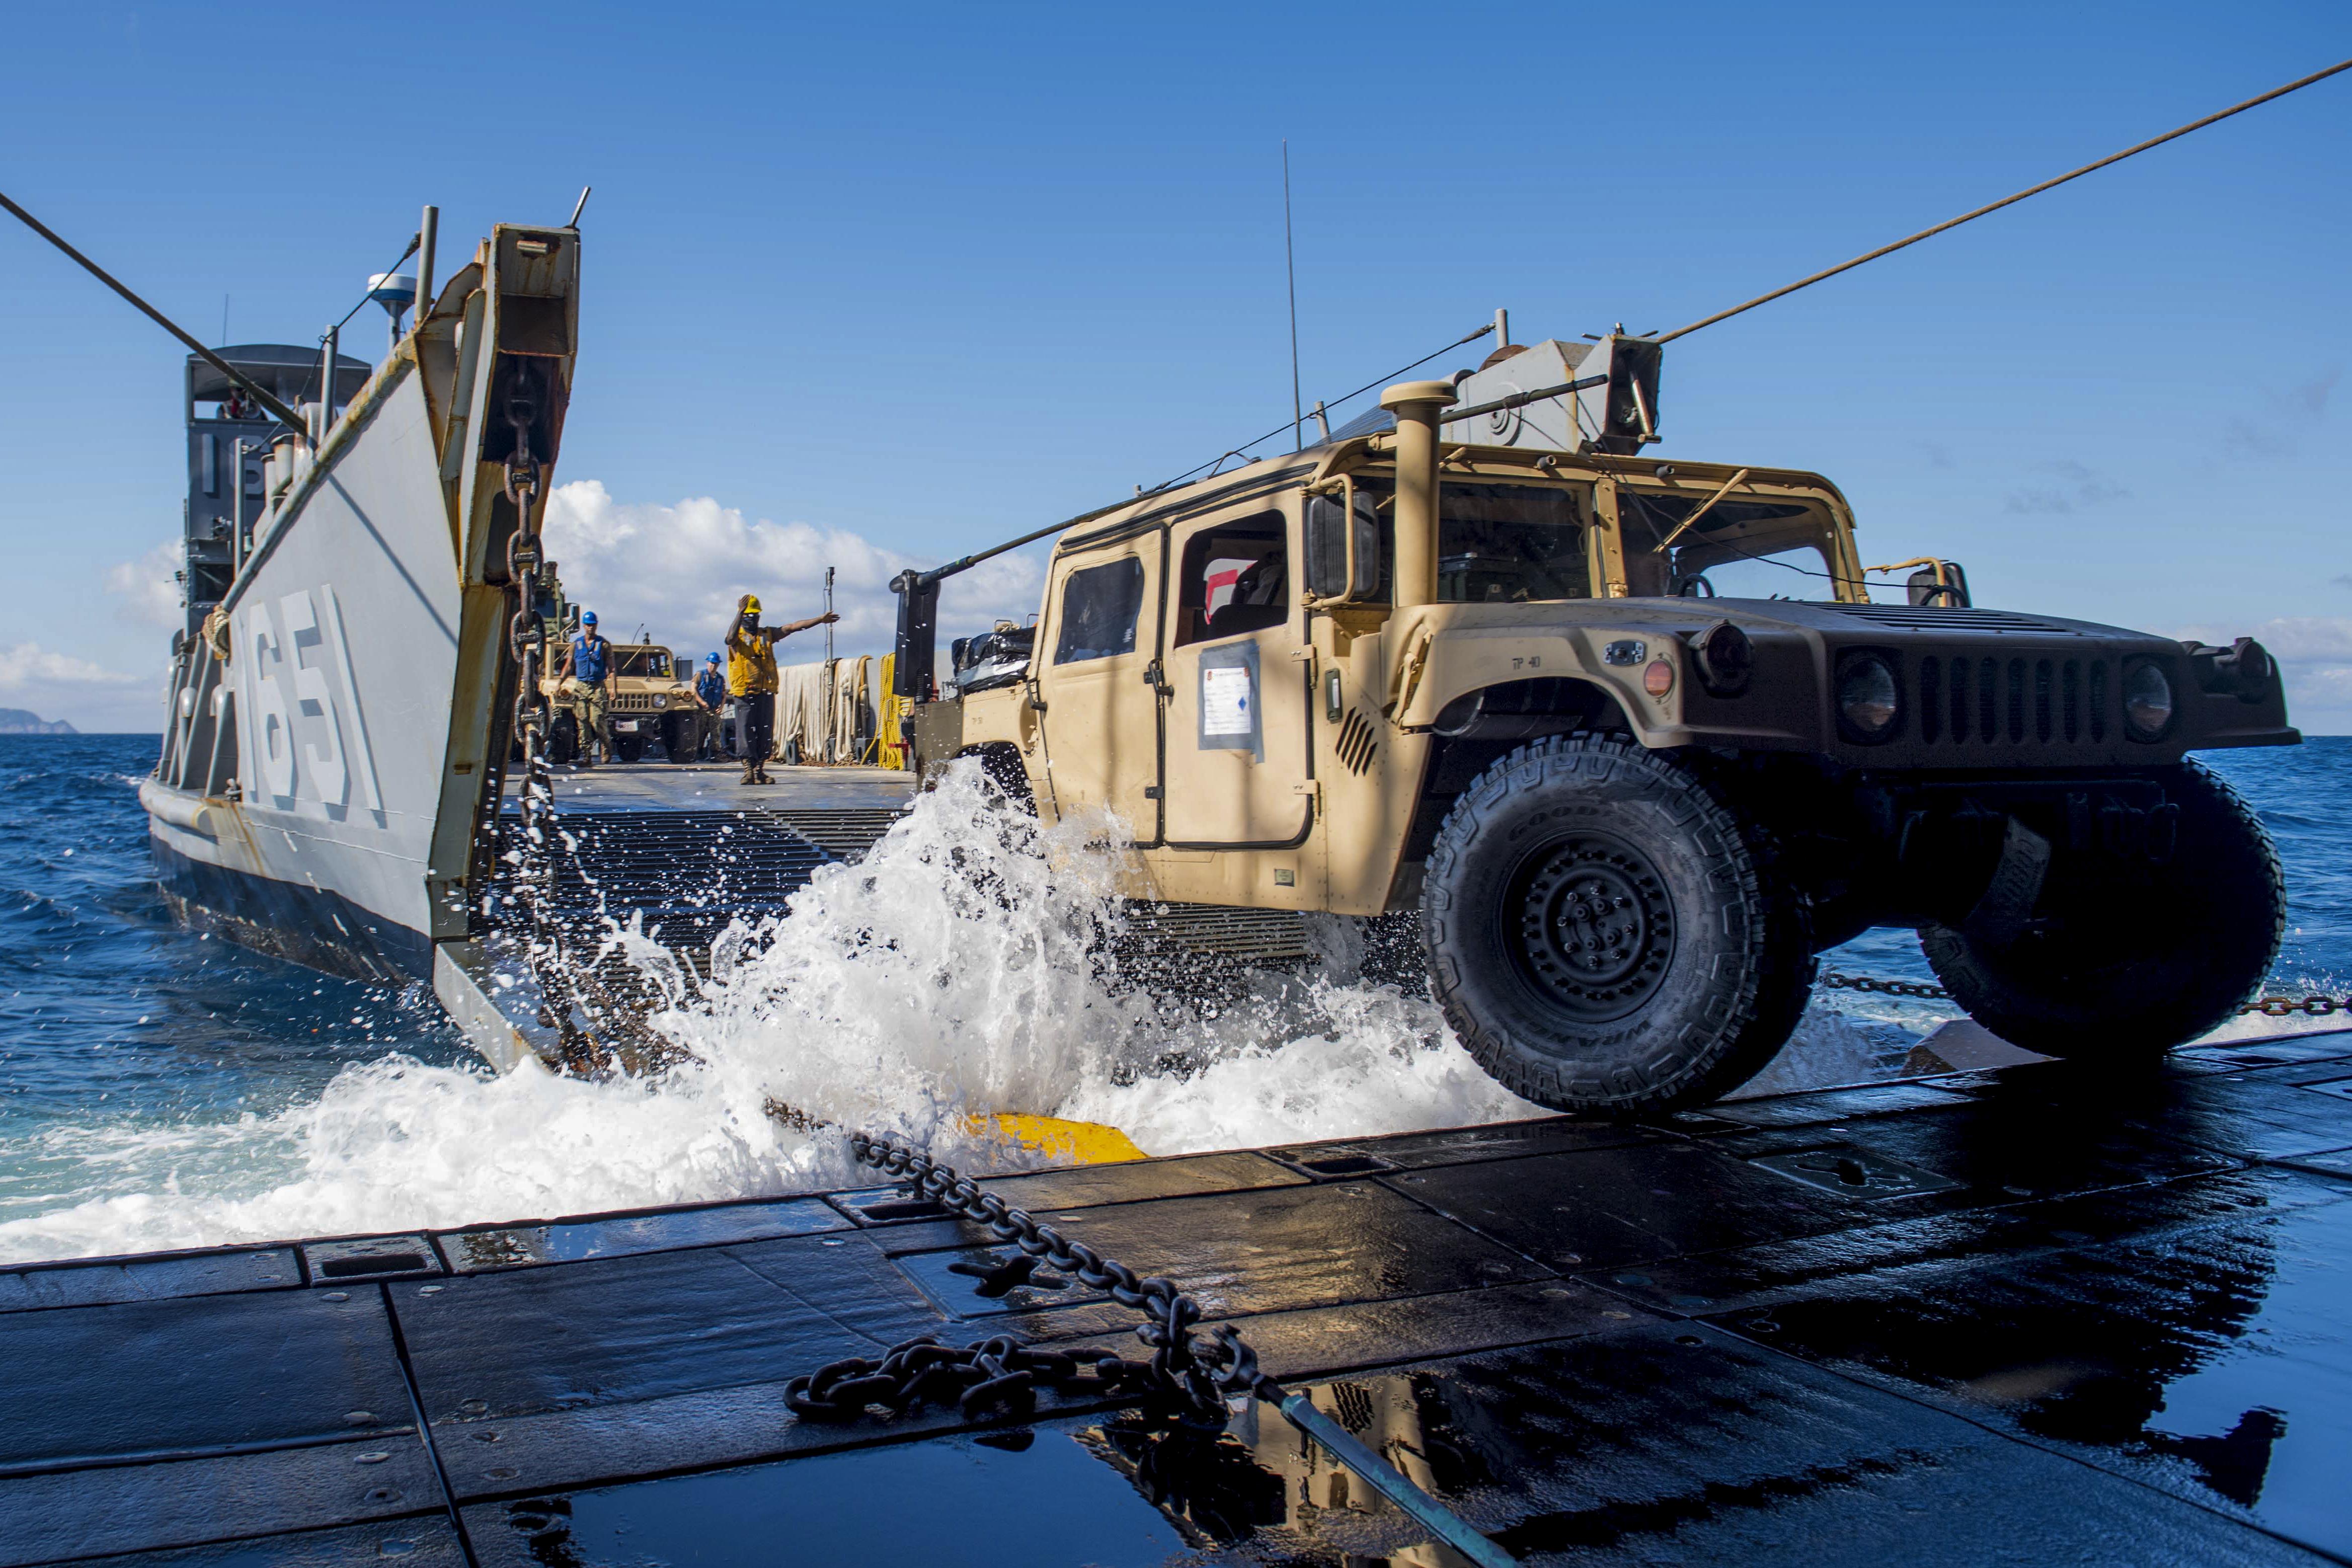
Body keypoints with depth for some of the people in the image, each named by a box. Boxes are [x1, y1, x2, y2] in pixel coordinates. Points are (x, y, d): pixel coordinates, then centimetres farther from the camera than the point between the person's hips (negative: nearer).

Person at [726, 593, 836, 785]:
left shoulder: (768, 634, 16)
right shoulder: (737, 636, 3)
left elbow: (793, 627, 13)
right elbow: (731, 638, -21)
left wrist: (820, 620, 10)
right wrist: (739, 613, -29)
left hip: (766, 692, 4)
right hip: (745, 693, -4)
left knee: (765, 733, 4)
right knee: (747, 731, -6)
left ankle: (760, 770, 10)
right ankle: (749, 769, -5)